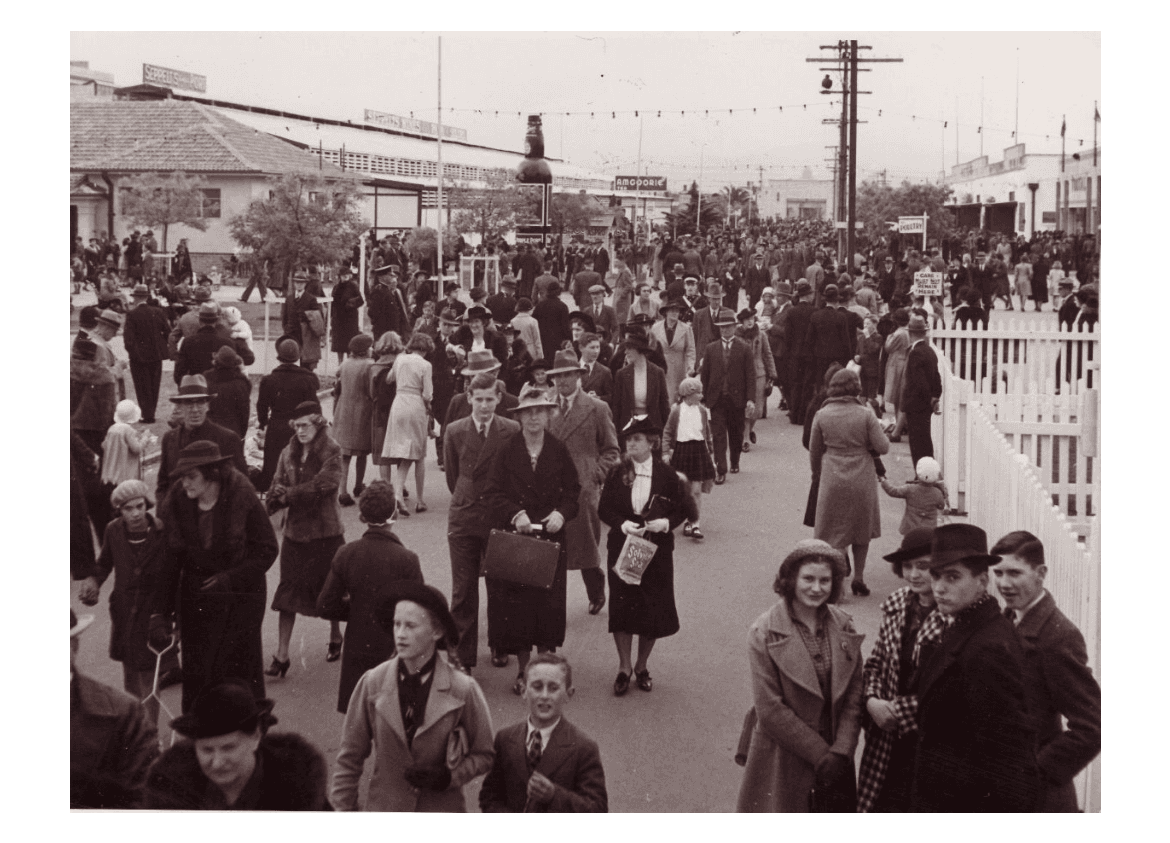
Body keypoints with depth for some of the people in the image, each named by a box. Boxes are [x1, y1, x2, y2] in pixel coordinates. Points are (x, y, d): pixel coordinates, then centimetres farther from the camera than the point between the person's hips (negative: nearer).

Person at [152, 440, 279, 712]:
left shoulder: (242, 498, -17)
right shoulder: (175, 503, -10)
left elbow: (267, 549, -8)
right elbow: (169, 561, -6)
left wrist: (230, 578, -16)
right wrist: (160, 613, -11)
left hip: (240, 596, -2)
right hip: (196, 599, 2)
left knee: (241, 666, 4)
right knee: (197, 669, 2)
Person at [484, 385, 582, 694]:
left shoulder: (559, 451, 3)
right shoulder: (507, 451, -1)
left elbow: (573, 490, 5)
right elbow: (493, 492, -4)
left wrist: (561, 513, -13)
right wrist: (515, 514, -19)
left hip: (551, 535, 1)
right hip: (514, 536, -1)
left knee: (549, 601, 3)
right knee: (516, 601, 1)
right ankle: (523, 669, 12)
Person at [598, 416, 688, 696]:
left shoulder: (667, 475, -3)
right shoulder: (616, 474, 0)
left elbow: (681, 510, 3)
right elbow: (603, 510, 1)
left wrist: (665, 523, -17)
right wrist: (623, 524, -16)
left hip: (656, 551, 0)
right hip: (622, 549, 0)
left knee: (653, 611, 4)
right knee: (622, 608, 0)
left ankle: (641, 666, 22)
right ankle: (624, 667, 15)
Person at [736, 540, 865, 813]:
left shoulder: (844, 627, 3)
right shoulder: (764, 634, -11)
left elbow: (854, 695, 1)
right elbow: (770, 709, -14)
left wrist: (840, 752, -11)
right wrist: (819, 754, -13)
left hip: (834, 756, 4)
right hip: (782, 758, -4)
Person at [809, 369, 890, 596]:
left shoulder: (821, 415, -5)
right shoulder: (866, 414, -10)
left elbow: (814, 452, 4)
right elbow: (883, 447, -9)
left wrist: (818, 474, 21)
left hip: (832, 481, 0)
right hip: (862, 479, 0)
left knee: (836, 534, 8)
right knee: (862, 529, 19)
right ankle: (858, 578, 26)